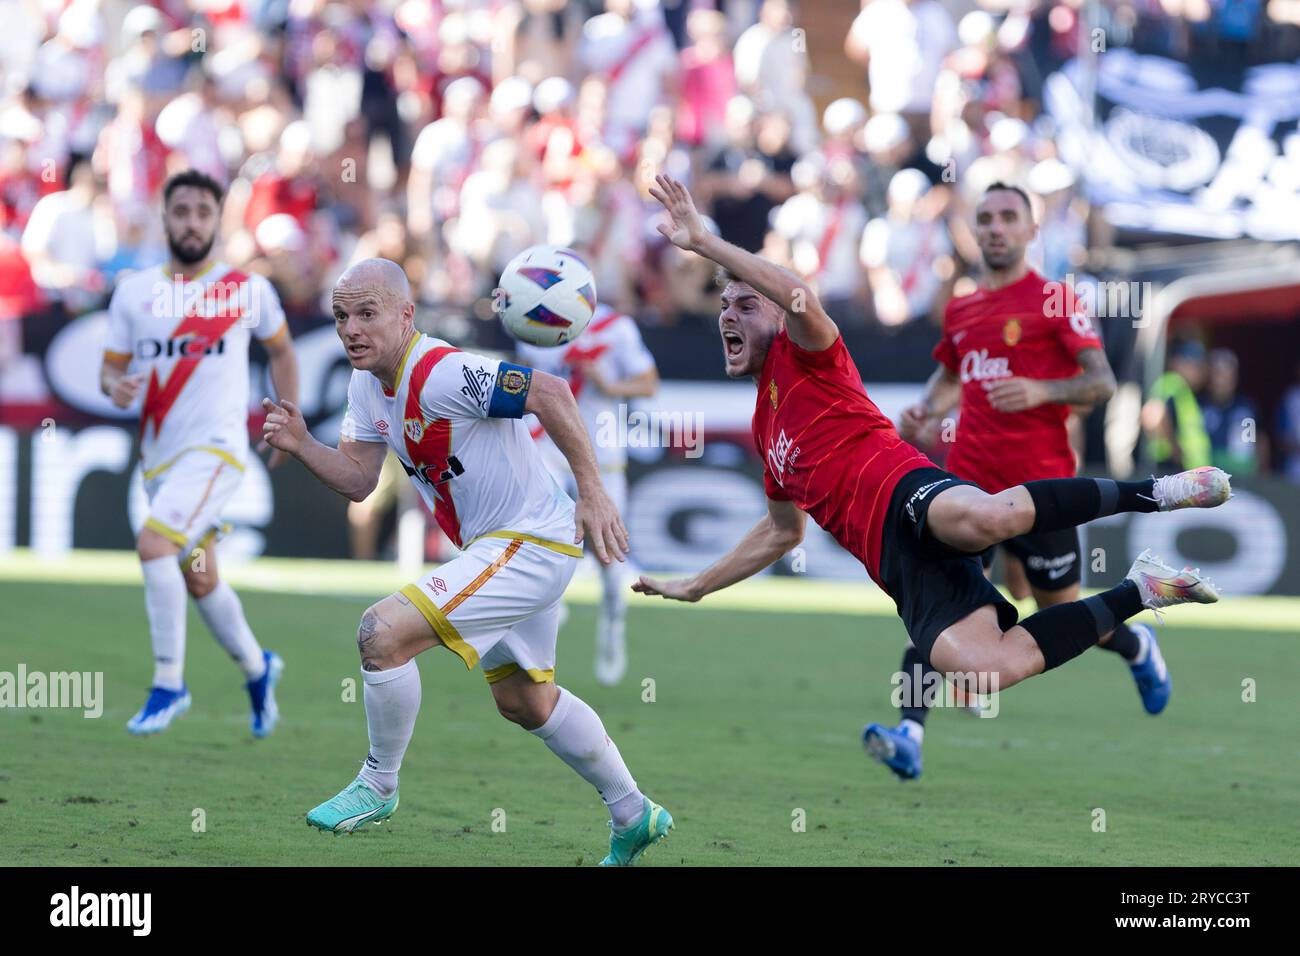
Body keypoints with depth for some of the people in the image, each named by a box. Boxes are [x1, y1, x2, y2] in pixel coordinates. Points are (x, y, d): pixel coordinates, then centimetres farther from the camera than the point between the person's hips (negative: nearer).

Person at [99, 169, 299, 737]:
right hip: (159, 455, 5)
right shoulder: (134, 292, 6)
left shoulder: (247, 290, 0)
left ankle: (169, 684, -16)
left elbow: (280, 350, 16)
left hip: (215, 449, -5)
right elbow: (111, 367, 8)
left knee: (154, 543, -25)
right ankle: (257, 669, 38)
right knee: (199, 582, 14)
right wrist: (115, 386, -15)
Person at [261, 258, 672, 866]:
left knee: (382, 632, -20)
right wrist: (301, 445, -13)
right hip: (498, 549, 11)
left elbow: (549, 393, -30)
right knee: (526, 703, 23)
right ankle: (634, 819, 38)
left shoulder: (441, 373, -25)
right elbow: (357, 480, 5)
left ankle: (378, 787, 0)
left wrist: (592, 493, -31)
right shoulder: (368, 385, 4)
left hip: (531, 546, -11)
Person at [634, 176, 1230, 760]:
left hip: (902, 492, -6)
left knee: (979, 517, -47)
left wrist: (703, 242, -13)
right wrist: (694, 588, 48)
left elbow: (801, 297, -15)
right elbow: (783, 531, 46)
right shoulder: (764, 427, 34)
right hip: (894, 557, 6)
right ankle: (1138, 591, -7)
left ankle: (1152, 492, -24)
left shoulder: (802, 356, 11)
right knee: (986, 667, -26)